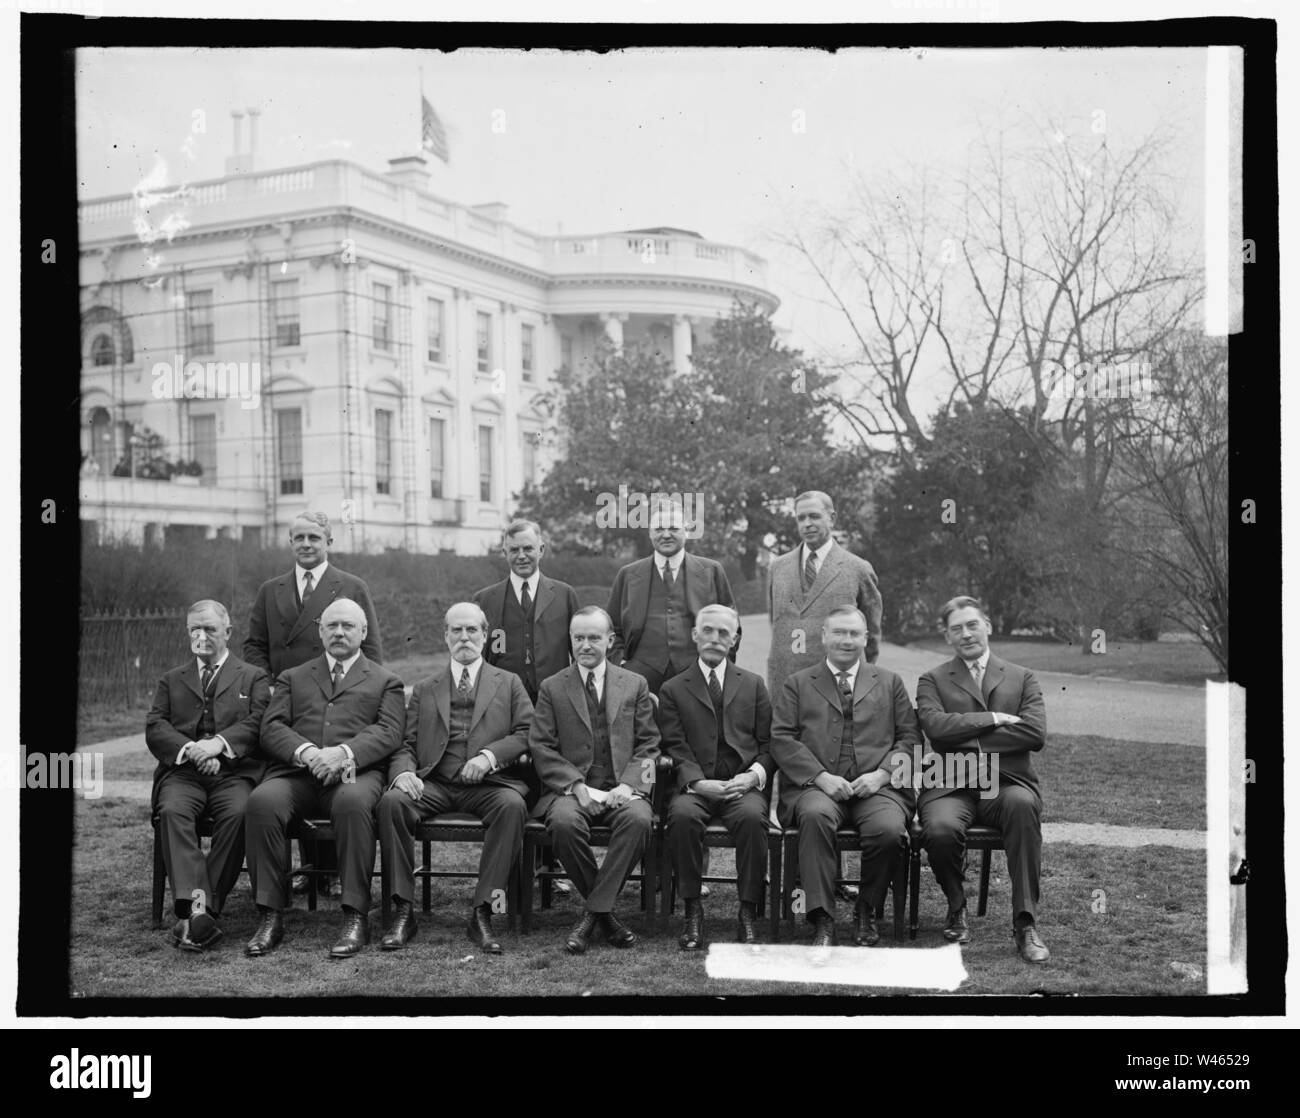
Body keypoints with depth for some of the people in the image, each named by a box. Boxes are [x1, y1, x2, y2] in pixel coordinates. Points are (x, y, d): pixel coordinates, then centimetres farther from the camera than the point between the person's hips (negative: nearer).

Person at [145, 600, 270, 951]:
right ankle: (194, 905, -43)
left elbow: (258, 723, 2)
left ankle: (207, 909, -33)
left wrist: (219, 743, -17)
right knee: (173, 811, -32)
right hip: (183, 773, 2)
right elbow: (154, 728, 10)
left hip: (234, 773, -1)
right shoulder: (171, 681, 26)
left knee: (238, 814, -34)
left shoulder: (253, 678, 20)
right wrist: (189, 749, -11)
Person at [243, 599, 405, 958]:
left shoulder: (385, 681, 21)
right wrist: (306, 752, -12)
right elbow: (271, 728, 11)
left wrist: (344, 752, -16)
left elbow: (388, 732, 4)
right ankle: (270, 917, -23)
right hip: (296, 773, 2)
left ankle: (355, 918, -31)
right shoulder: (292, 678, 27)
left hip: (355, 773, -2)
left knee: (353, 803, -38)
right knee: (261, 802, -31)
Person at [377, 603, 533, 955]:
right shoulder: (424, 689, 23)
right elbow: (406, 744, 15)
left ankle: (482, 912, -29)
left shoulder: (509, 683, 19)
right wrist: (403, 771, -9)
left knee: (513, 805, -35)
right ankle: (403, 910, -21)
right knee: (391, 801, -29)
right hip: (433, 783, 2)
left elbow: (526, 733, 5)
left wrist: (489, 755, -13)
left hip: (489, 784, -2)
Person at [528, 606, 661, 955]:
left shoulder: (635, 685, 15)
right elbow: (541, 748, 3)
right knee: (564, 822, -34)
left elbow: (648, 745, 9)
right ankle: (604, 910, -12)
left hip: (622, 789, 1)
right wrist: (577, 786, -13)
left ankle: (593, 913, -20)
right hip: (570, 788, 0)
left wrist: (627, 785, -10)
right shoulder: (552, 688, 12)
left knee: (639, 819, -33)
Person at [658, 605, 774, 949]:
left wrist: (754, 776, -8)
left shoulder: (753, 684, 18)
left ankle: (748, 913, -20)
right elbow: (675, 747, 3)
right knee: (682, 816, -34)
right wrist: (698, 782, -15)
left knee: (753, 817, -33)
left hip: (744, 786, 1)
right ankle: (693, 911, -20)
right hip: (695, 786, 0)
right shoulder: (673, 689, 13)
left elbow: (769, 743, 12)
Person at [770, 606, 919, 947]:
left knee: (888, 829, -31)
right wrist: (820, 776, -10)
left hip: (877, 787, 1)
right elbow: (782, 739, 5)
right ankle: (822, 921, -28)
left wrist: (882, 774, -6)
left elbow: (909, 738, 13)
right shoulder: (797, 684, 17)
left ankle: (867, 912, -3)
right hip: (815, 786, -1)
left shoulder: (890, 683, 21)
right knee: (816, 815, -36)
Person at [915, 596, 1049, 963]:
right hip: (951, 786, 0)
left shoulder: (1022, 678, 16)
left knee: (1023, 804, -36)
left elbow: (1036, 734, -2)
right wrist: (993, 719, -8)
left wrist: (968, 737, -5)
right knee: (940, 829, -33)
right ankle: (956, 908, 0)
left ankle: (1025, 923, -28)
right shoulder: (932, 680, 14)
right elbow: (936, 727, -7)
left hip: (1007, 783, 1)